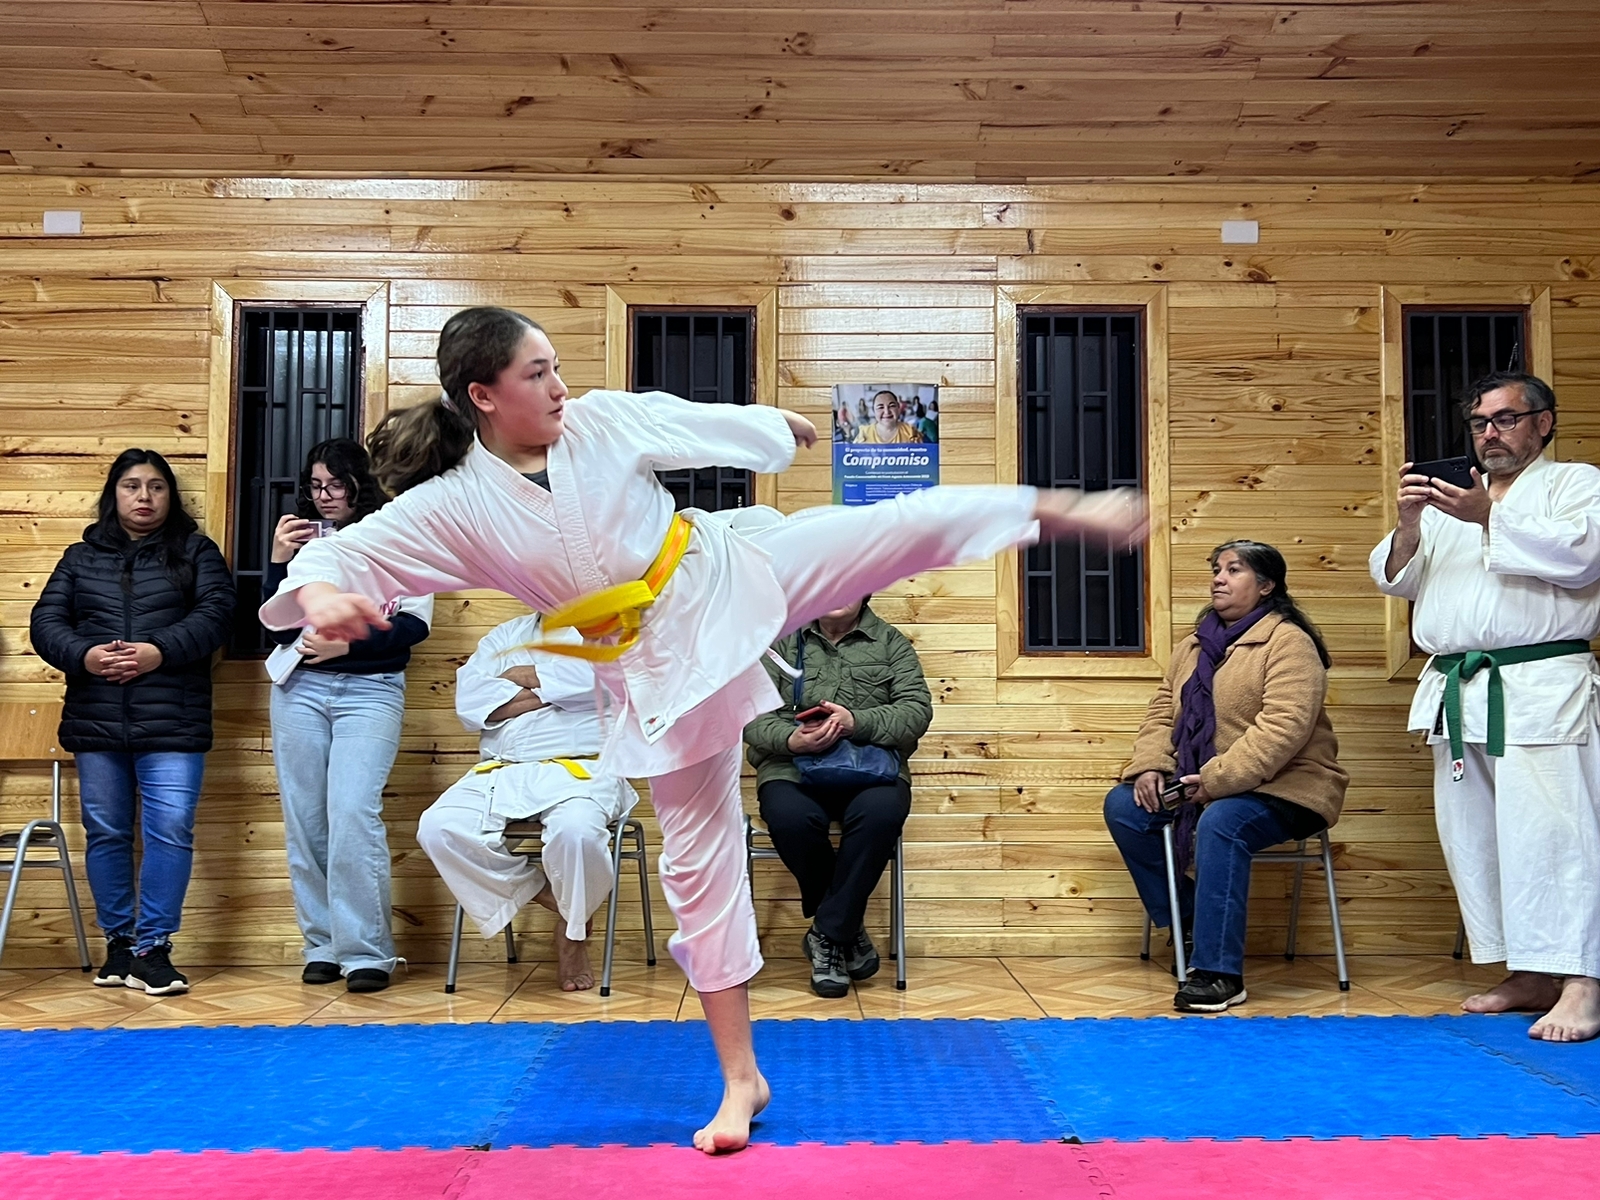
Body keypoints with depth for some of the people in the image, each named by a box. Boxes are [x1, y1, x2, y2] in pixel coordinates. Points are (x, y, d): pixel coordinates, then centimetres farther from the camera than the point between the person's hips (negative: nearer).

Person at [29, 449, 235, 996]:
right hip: (96, 721, 3)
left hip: (172, 720, -3)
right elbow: (46, 620, 7)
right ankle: (118, 941, 20)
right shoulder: (81, 557, 16)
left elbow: (216, 613, -4)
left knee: (170, 830, -8)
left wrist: (159, 651, -19)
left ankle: (152, 949, -1)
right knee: (105, 832, 8)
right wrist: (83, 655, -13)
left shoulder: (196, 552, 8)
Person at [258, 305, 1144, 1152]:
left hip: (736, 581, 2)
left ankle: (1058, 510, 13)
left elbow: (708, 422, 10)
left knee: (897, 526, -10)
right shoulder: (452, 506, -11)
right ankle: (740, 1080, 15)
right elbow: (337, 555, -15)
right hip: (662, 669, -1)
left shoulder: (603, 419, -5)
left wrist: (776, 423, 28)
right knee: (698, 853, 4)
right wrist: (323, 596, -39)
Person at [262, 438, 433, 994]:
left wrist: (346, 643, -14)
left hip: (370, 691, -4)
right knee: (304, 820, 2)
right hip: (301, 688, 4)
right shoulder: (302, 539, 13)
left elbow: (415, 621, -3)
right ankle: (322, 947, 12)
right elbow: (277, 626, 8)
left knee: (352, 813, -16)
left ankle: (366, 951, -10)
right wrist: (279, 561, -5)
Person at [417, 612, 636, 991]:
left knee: (576, 830, -36)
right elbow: (469, 699, 3)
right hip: (501, 773, 4)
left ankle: (571, 926, -3)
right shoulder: (506, 636, 21)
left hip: (580, 771, -4)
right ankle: (545, 896, -5)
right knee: (437, 829, -23)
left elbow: (590, 677, -13)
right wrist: (551, 688, -5)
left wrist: (523, 675, 0)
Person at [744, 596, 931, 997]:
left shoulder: (891, 643, 14)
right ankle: (848, 930, -10)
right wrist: (791, 739, -19)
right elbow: (753, 715, 3)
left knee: (881, 813, -34)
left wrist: (857, 723, -17)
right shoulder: (782, 641, 13)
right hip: (793, 768, 0)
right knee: (790, 817, -34)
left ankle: (828, 934, -17)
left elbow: (917, 709, 0)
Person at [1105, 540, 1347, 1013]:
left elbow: (1282, 729, -24)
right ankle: (1188, 922, 6)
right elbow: (1163, 709, 12)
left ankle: (1218, 973, -32)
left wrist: (1217, 779, -27)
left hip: (1281, 787, -8)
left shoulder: (1289, 643, -13)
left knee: (1221, 824, -36)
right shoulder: (1195, 645, 14)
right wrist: (1150, 765, -7)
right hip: (1200, 783, 8)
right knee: (1123, 806, -6)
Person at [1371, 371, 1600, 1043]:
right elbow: (1396, 579, 13)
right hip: (1457, 692, 6)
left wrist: (1490, 518, -18)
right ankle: (1527, 977, 17)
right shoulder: (1450, 500, 21)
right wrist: (1409, 525, -5)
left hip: (1539, 689, -6)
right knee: (1472, 837, 8)